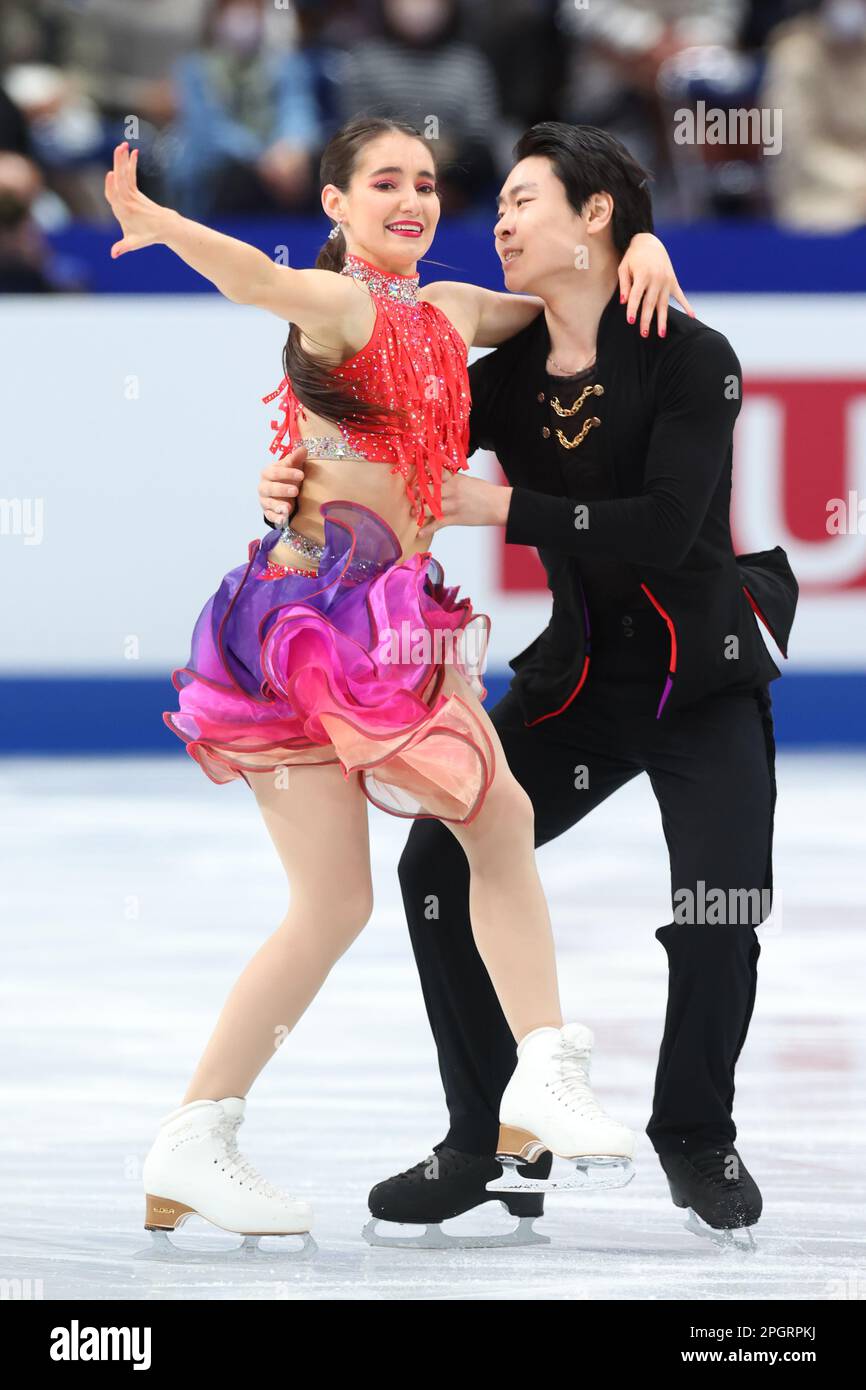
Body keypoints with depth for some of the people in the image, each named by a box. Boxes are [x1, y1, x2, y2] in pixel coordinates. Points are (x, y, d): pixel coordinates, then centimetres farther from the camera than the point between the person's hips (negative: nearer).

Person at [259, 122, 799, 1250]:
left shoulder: (690, 357, -20)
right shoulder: (507, 373, -6)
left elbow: (665, 529, -28)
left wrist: (499, 509, -30)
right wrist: (293, 480, -22)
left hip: (705, 678, -4)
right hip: (582, 674, 4)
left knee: (720, 914, -15)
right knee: (439, 864, -8)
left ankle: (697, 1139, 11)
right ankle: (492, 1139, 5)